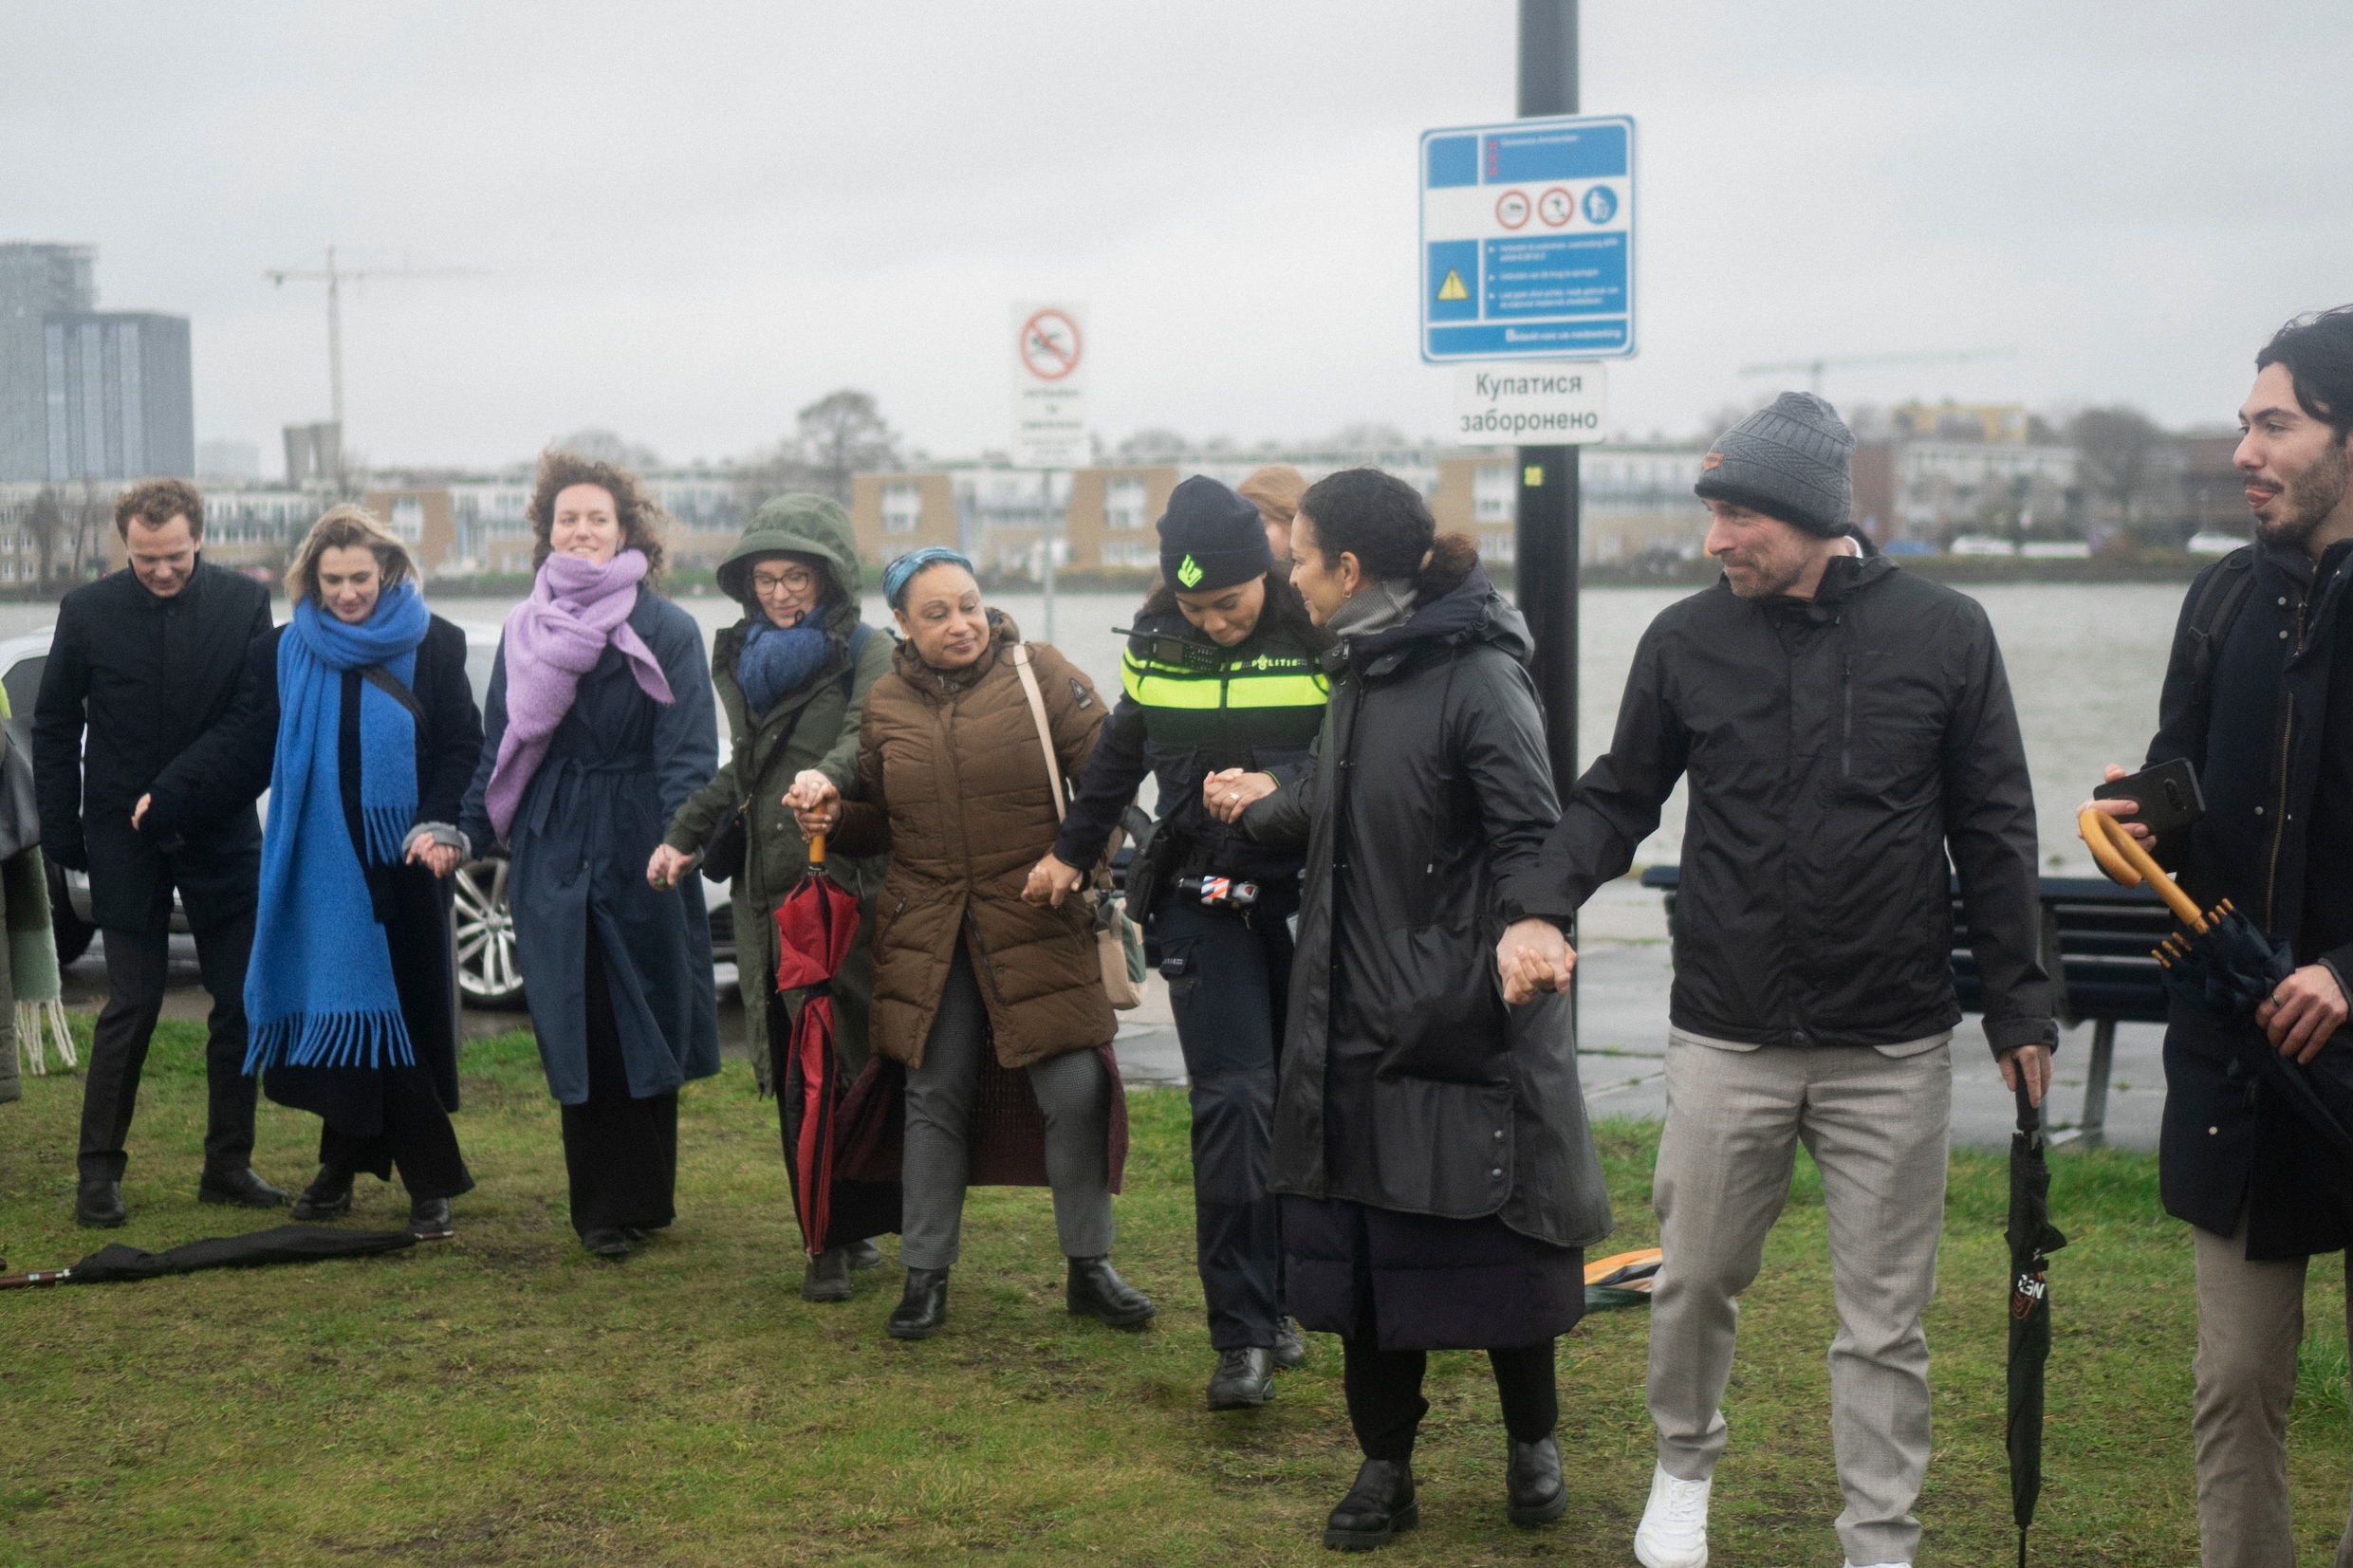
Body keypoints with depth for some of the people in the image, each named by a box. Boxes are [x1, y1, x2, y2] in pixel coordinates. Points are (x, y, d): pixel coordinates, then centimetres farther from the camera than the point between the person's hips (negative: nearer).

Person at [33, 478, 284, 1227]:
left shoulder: (244, 603, -3)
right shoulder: (88, 610, -1)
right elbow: (54, 726, 7)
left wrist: (182, 793, -8)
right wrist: (62, 830, 2)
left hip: (222, 835, 1)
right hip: (126, 837, -1)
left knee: (242, 1002, 3)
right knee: (132, 1004, -2)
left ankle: (228, 1166, 14)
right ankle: (98, 1171, 8)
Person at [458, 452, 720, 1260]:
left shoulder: (666, 630, -2)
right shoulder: (524, 629, 11)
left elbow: (688, 750, -10)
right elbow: (499, 743, 15)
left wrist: (678, 837, -24)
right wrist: (471, 830, 6)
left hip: (638, 850, -3)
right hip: (552, 851, 3)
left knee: (642, 1024, 4)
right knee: (577, 1033, 2)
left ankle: (642, 1197, 17)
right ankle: (602, 1207, 11)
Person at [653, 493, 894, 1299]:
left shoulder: (868, 656, -3)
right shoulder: (747, 658, 19)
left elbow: (867, 745, -22)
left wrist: (829, 776, -42)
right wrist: (684, 835, 19)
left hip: (842, 891, -6)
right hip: (764, 895, 6)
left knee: (842, 1061, -9)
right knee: (791, 1074, 5)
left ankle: (839, 1239, 0)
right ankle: (841, 1233, 13)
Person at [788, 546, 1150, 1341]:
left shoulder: (1040, 673, -1)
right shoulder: (885, 703, 9)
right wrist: (834, 816, 0)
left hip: (1040, 926, -2)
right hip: (929, 935, 2)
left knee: (1077, 1092, -4)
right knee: (935, 1098, 6)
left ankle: (1089, 1268, 13)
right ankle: (926, 1274, 18)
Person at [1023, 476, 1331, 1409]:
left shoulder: (1323, 635, -8)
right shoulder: (1155, 642, 4)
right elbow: (1121, 752, 21)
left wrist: (1278, 789, -27)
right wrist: (1073, 851, 29)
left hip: (1310, 899, -1)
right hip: (1206, 902, 1)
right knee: (1233, 1102, -8)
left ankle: (1270, 1303, 20)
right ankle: (1244, 1333, -4)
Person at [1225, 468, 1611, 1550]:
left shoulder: (1477, 677, -15)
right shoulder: (1359, 673, 11)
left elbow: (1529, 836, -20)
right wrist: (1259, 810, 41)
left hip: (1465, 1025, -7)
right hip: (1356, 1019, 7)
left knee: (1492, 1244, 5)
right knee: (1358, 1249, 9)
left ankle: (1532, 1442, 27)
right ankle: (1385, 1469, 21)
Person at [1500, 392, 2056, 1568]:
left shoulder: (1944, 633, -3)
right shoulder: (1686, 640, 0)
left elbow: (1994, 833, 2)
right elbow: (1619, 799, 8)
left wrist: (2020, 1008, 2)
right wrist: (1542, 904, -10)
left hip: (1894, 1049, -1)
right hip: (1727, 1039, 1)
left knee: (1884, 1318, 7)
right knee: (1695, 1279, 13)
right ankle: (1683, 1466, 39)